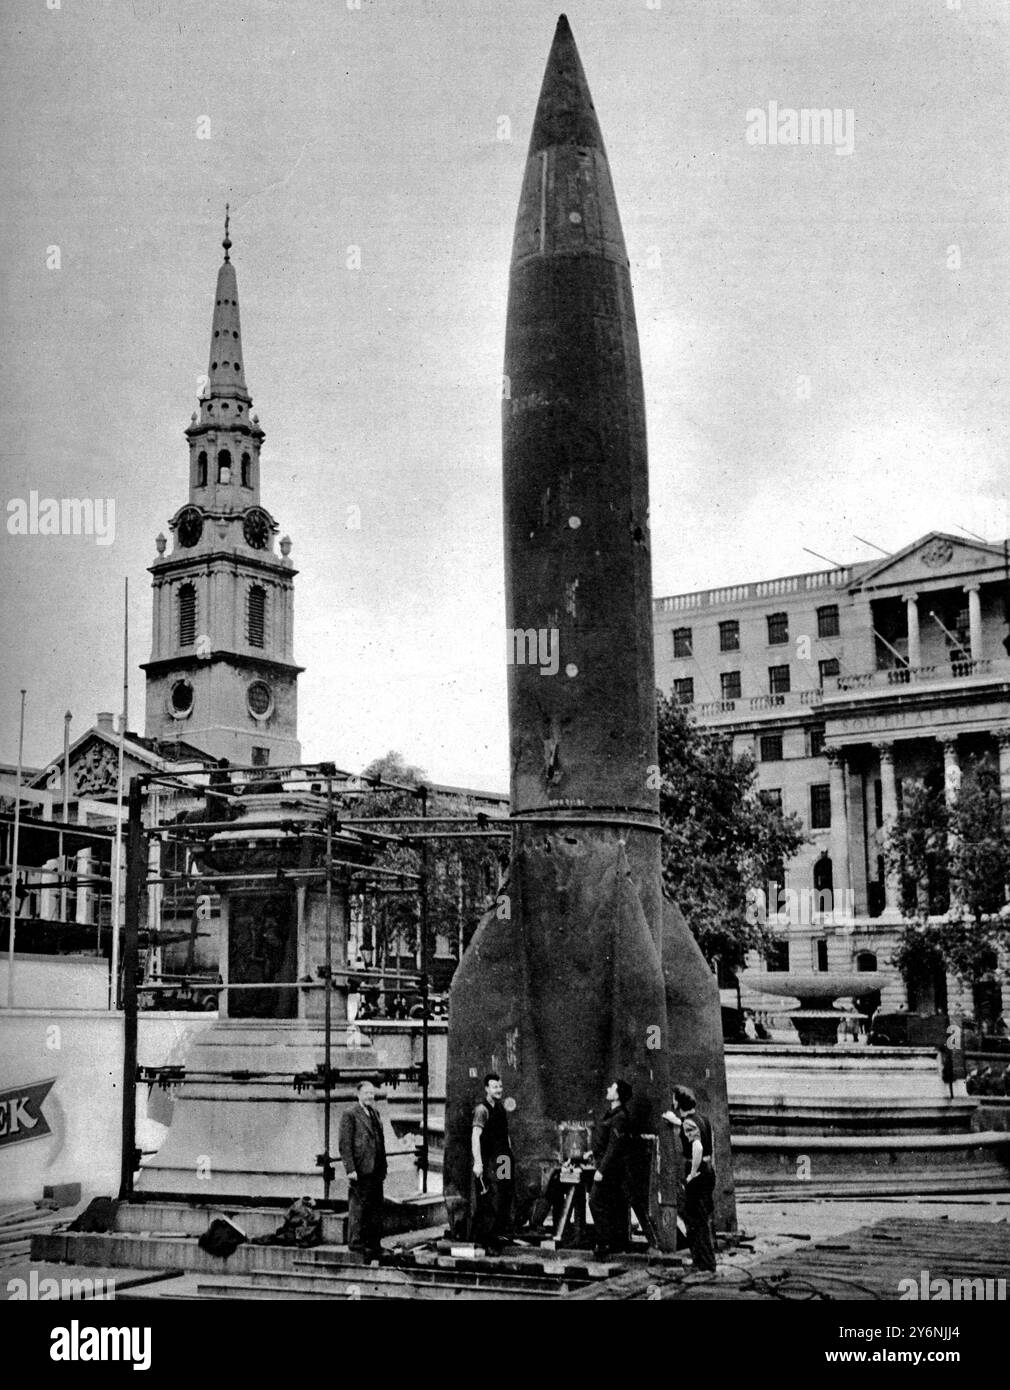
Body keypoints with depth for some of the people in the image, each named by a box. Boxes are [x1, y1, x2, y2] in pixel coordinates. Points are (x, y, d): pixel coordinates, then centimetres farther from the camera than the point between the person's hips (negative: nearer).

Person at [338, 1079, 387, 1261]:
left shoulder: (375, 1113, 17)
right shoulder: (350, 1114, -7)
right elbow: (345, 1144, -11)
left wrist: (383, 1168, 15)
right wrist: (350, 1169, -17)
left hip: (375, 1170, 7)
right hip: (360, 1170, -7)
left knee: (376, 1207, 10)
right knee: (358, 1205, -3)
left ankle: (374, 1243, 17)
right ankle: (356, 1242, 4)